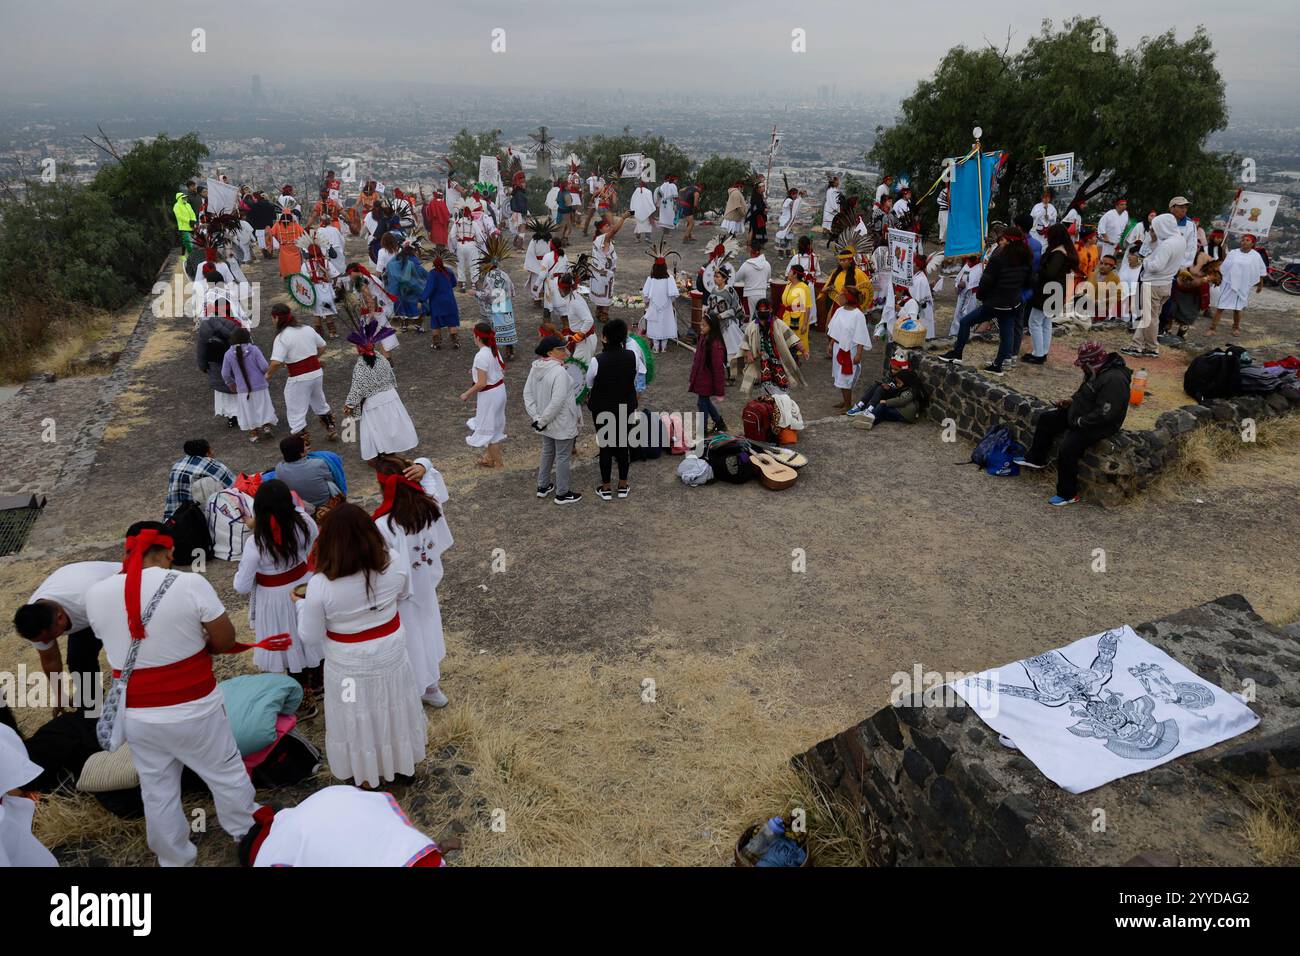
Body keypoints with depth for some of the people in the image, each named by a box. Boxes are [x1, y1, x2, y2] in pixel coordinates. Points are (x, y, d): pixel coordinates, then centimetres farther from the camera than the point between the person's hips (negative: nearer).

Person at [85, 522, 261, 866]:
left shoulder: (96, 594, -7)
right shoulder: (190, 584, -20)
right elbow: (225, 640, -12)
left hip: (136, 715, 4)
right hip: (194, 710, -3)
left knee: (157, 793, 21)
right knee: (227, 775, 19)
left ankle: (175, 861, 39)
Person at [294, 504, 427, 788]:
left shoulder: (321, 585, -30)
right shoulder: (395, 562, -22)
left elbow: (311, 636, -15)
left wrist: (302, 604, 1)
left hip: (351, 666, -3)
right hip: (392, 655, 3)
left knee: (359, 718, 22)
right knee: (391, 709, 27)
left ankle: (365, 773, 45)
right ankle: (401, 761, 50)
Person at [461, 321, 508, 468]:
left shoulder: (481, 356, -24)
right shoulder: (495, 351, 1)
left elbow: (481, 383, -25)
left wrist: (467, 394, -11)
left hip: (489, 394, -9)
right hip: (500, 390, 9)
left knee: (488, 429, 8)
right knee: (495, 426, 21)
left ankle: (498, 462, 19)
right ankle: (490, 457, 36)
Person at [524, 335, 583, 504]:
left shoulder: (535, 368, -4)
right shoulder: (559, 372, -27)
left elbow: (527, 393, -1)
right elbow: (557, 402, -31)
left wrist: (536, 417, -4)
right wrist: (542, 421, -20)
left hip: (546, 422, 8)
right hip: (562, 424, -8)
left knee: (547, 452, 25)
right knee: (563, 457, 9)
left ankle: (543, 486, 39)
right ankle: (562, 494, 22)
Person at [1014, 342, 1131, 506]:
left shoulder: (1113, 380, -30)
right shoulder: (1097, 371, 1)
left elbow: (1104, 414, -31)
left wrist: (1080, 422, -22)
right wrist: (1072, 400, 5)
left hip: (1098, 425, -11)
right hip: (1081, 415, 11)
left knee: (1067, 450, -24)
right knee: (1046, 418, 13)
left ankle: (1068, 494, -8)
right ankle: (1035, 458, 28)